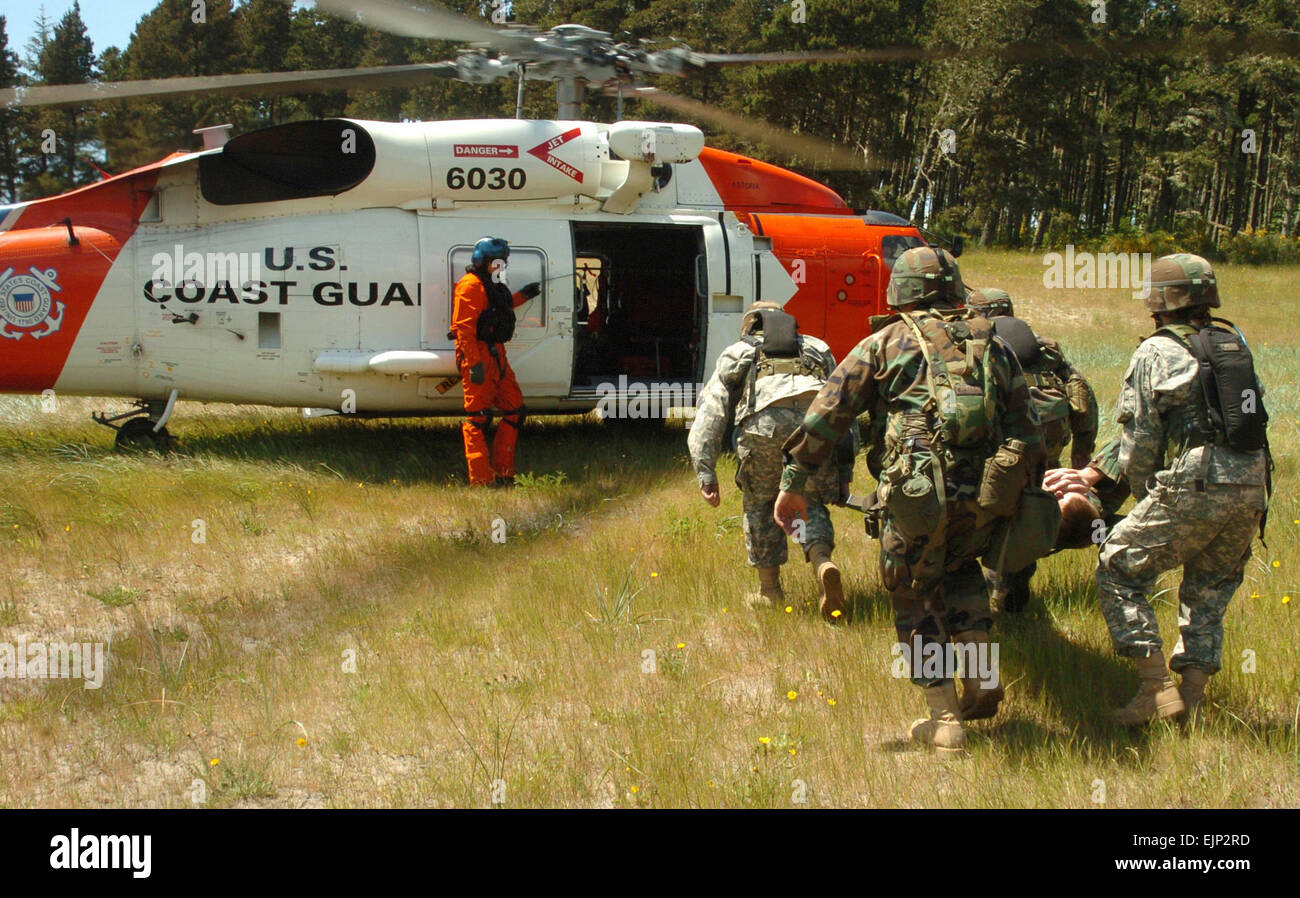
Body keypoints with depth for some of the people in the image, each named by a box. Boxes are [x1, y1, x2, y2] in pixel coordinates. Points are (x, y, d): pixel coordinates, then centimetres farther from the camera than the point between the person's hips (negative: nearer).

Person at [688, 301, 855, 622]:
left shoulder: (735, 356, 33)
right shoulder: (817, 350, 39)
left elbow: (709, 413, 20)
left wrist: (706, 473, 15)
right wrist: (844, 473, 31)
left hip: (765, 419, -1)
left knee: (760, 502, 20)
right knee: (810, 504, 17)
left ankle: (770, 590, 24)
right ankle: (823, 565, -9)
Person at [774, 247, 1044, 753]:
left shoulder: (887, 343, 10)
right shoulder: (992, 346, 19)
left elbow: (827, 415, 5)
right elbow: (1027, 430, 18)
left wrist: (794, 483, 8)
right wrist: (1022, 493, 25)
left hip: (918, 494, -4)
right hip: (985, 498, 4)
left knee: (914, 598, 14)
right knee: (959, 569, 32)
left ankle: (945, 722, 13)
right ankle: (982, 679, 19)